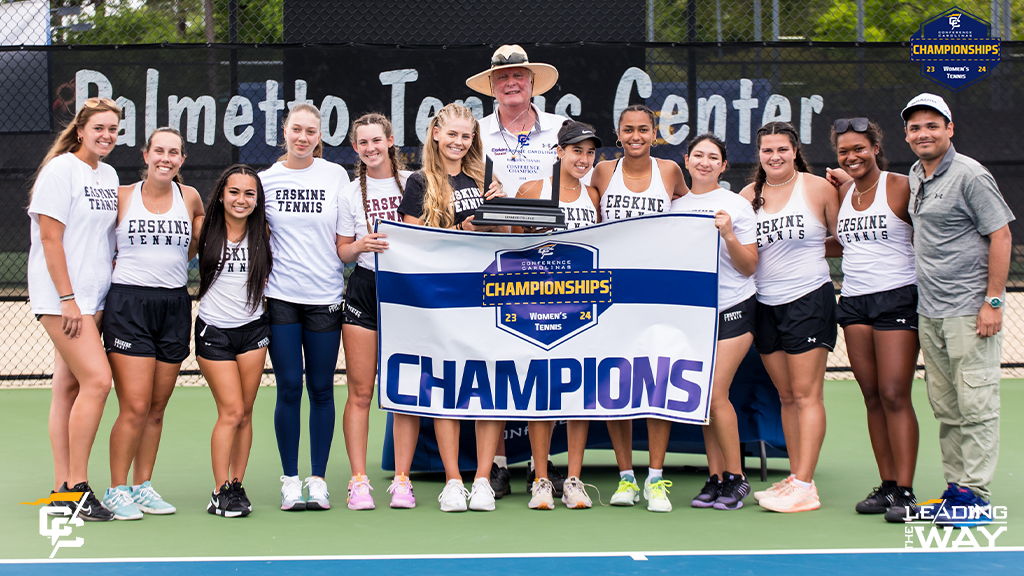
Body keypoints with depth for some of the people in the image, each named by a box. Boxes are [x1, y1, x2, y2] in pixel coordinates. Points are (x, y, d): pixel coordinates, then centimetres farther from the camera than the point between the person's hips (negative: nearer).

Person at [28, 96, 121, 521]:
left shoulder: (109, 176, 14)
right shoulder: (60, 170, -8)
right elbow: (50, 238, -12)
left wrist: (112, 290, 12)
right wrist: (67, 299, -16)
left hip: (94, 297, 7)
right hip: (60, 298, -7)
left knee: (69, 385, 7)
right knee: (97, 379, -15)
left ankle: (63, 489, 9)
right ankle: (77, 486, -6)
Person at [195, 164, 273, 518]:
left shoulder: (262, 236, 3)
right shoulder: (205, 233, -4)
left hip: (253, 328, 3)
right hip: (213, 330, -3)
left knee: (245, 413, 3)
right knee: (231, 411, -8)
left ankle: (237, 486, 13)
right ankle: (220, 492, 0)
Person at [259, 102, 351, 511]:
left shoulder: (336, 176, 4)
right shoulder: (266, 178, 5)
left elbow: (346, 240, 10)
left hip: (326, 297, 0)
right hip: (281, 296, 0)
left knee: (321, 389, 4)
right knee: (289, 387, 0)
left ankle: (318, 479, 13)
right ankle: (290, 480, 11)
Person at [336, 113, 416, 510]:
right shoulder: (350, 193, 9)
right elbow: (342, 251, 10)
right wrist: (361, 245, -10)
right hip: (364, 288, 1)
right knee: (360, 392, -2)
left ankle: (401, 480, 5)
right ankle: (358, 481, 3)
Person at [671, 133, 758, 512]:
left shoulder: (737, 206, -1)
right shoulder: (674, 206, 10)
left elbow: (749, 267, -4)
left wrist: (729, 235, -17)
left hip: (732, 309, -4)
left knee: (715, 393, -11)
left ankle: (735, 477, 0)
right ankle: (715, 477, 10)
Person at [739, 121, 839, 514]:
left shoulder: (819, 188, -2)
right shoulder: (749, 195, 8)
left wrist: (811, 251, -8)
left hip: (809, 300, -5)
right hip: (765, 304, 5)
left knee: (806, 394, -5)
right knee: (786, 396, 9)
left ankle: (804, 486, -5)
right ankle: (794, 477, 15)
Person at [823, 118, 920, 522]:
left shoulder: (901, 187, -4)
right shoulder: (842, 192, 14)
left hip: (897, 297, -6)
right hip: (854, 300, 6)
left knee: (894, 395, -10)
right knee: (872, 397, 4)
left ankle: (904, 489, -5)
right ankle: (886, 485, 10)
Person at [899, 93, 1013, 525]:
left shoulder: (969, 175, -8)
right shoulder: (915, 175, 13)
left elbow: (1001, 236, -9)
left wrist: (993, 301, -14)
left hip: (970, 311, -7)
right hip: (928, 312, 7)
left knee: (975, 405, -4)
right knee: (945, 408, 9)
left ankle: (974, 494, 2)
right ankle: (954, 488, 16)